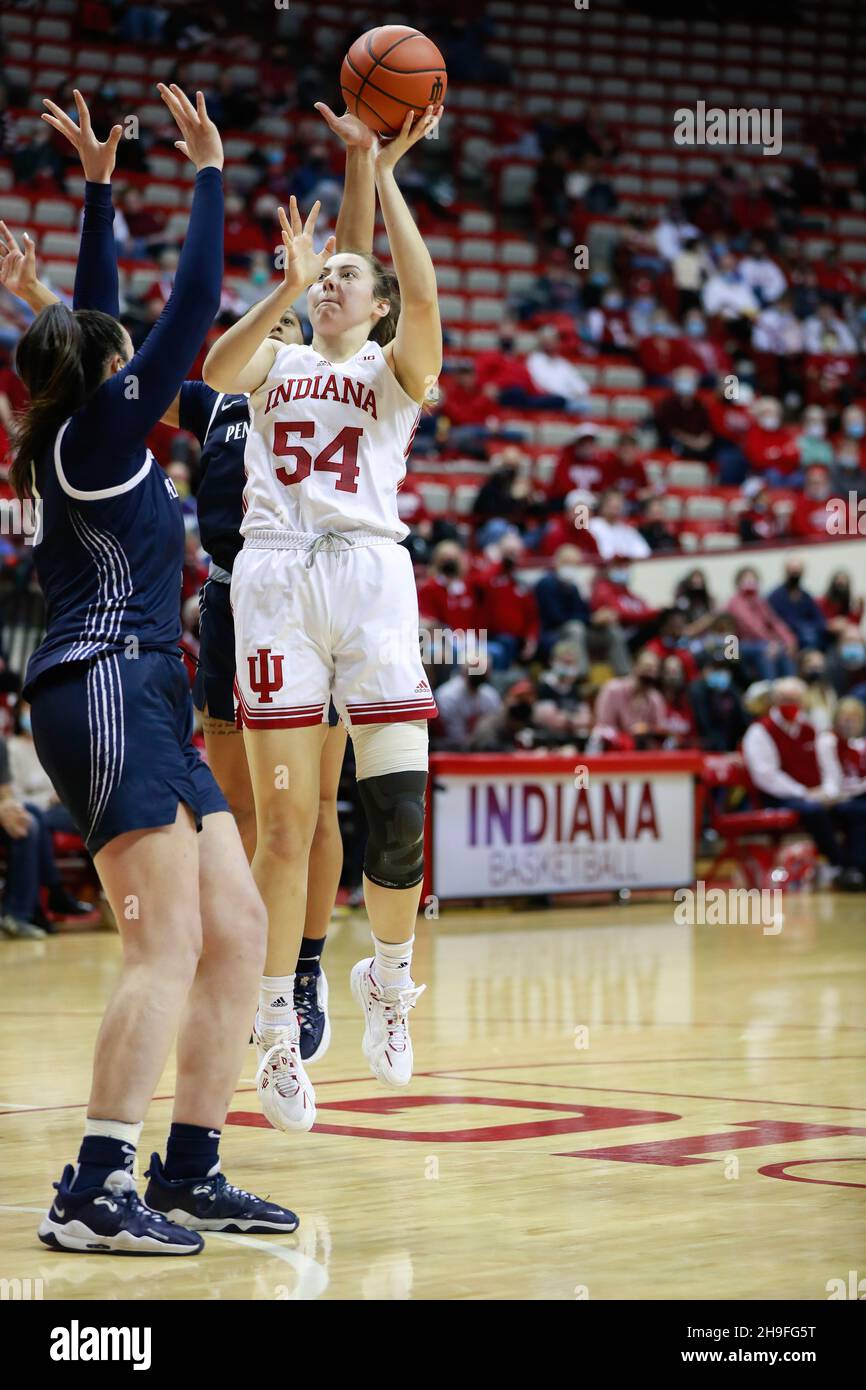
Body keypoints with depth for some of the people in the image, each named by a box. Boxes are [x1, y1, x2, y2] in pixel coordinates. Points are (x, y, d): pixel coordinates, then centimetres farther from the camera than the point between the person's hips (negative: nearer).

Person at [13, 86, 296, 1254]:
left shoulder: (72, 439, 19)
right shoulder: (102, 434, -3)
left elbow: (95, 315, 31)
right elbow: (193, 307, -4)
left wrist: (99, 187, 30)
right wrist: (209, 172, 5)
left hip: (146, 700, 10)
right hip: (106, 688, -10)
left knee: (237, 930, 6)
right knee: (168, 946, -17)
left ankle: (192, 1173, 9)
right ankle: (94, 1193, -21)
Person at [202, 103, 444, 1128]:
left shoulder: (396, 369, 14)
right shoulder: (277, 361, 20)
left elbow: (422, 293, -7)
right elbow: (218, 370, -4)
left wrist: (383, 175, -9)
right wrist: (287, 286, -15)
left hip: (368, 572, -1)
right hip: (274, 575, 1)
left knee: (399, 811, -10)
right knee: (282, 823, -2)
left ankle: (388, 975, 16)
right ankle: (276, 1027, 7)